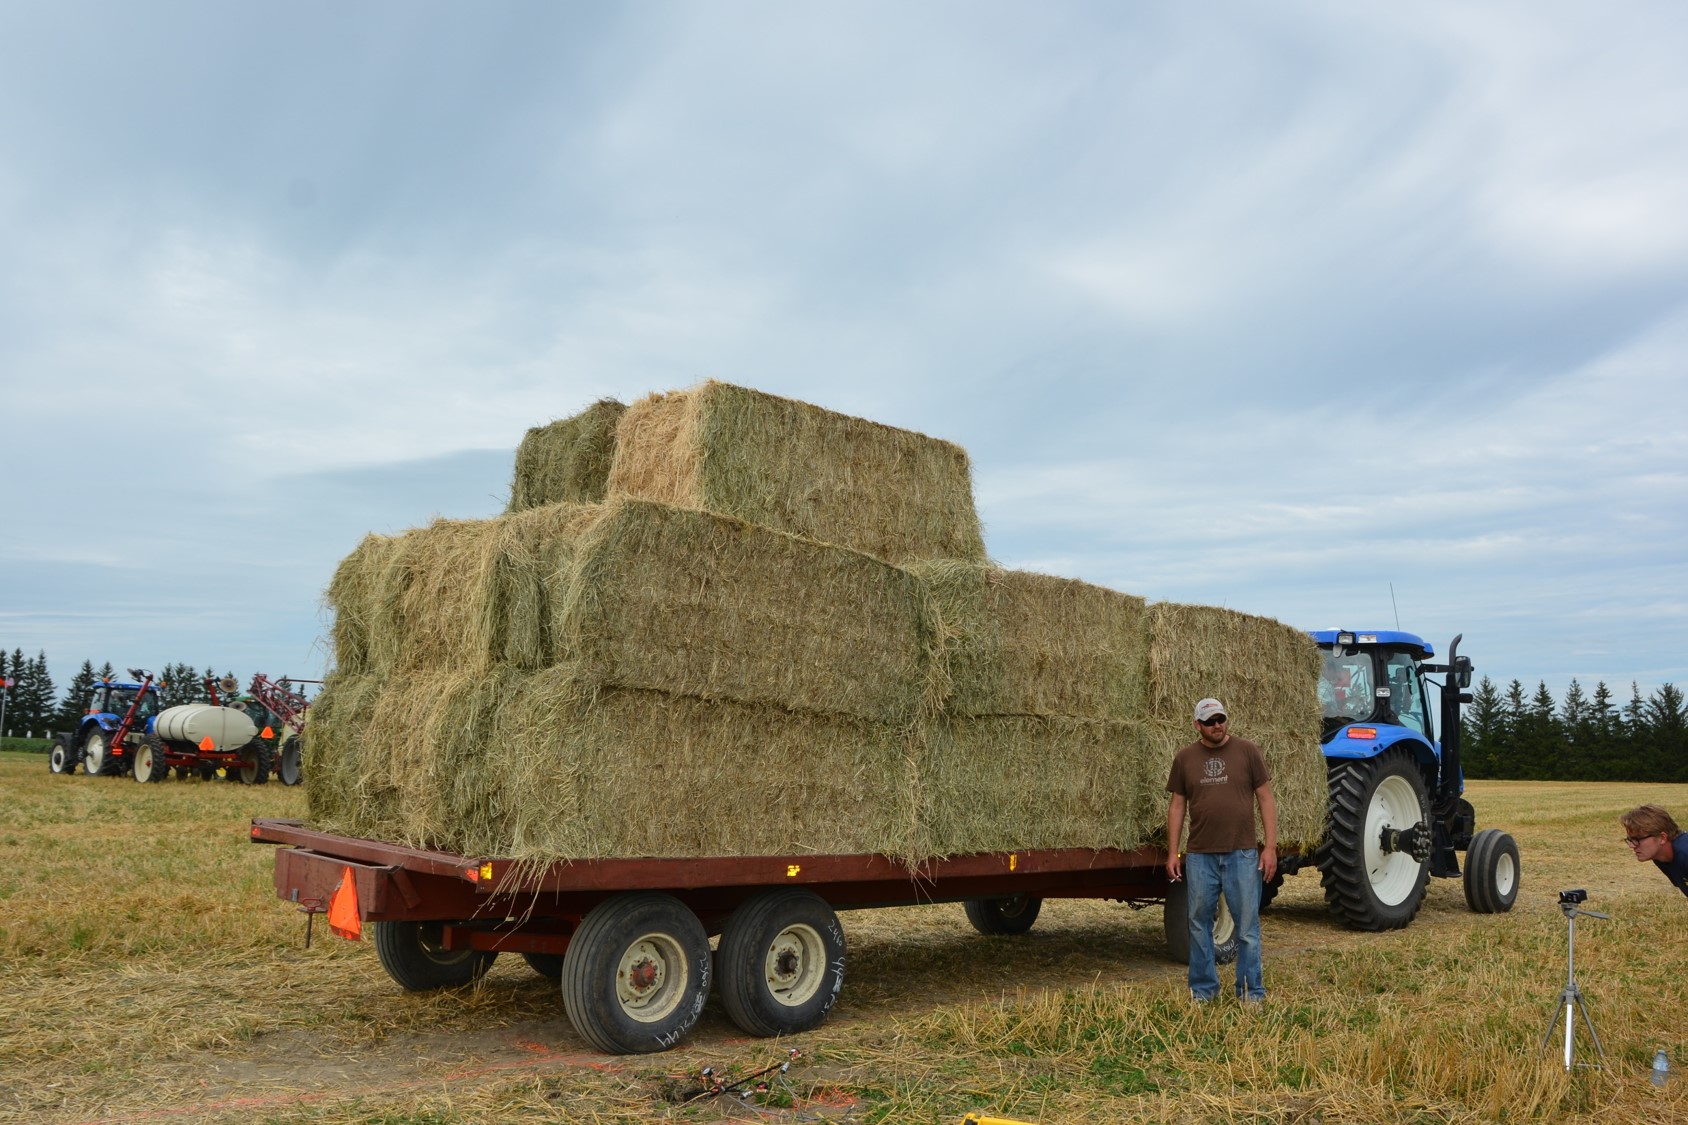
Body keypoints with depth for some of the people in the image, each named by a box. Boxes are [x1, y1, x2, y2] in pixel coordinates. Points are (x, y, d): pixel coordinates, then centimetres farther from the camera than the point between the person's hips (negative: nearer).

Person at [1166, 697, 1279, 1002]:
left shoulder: (1247, 751, 0)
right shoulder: (1185, 758, 6)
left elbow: (1266, 800, 1)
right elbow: (1177, 806, 9)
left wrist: (1270, 846, -5)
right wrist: (1172, 852, 5)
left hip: (1242, 853, -2)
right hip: (1200, 855, 2)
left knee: (1247, 925, 2)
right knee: (1199, 925, 9)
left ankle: (1251, 992, 14)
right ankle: (1202, 990, 20)